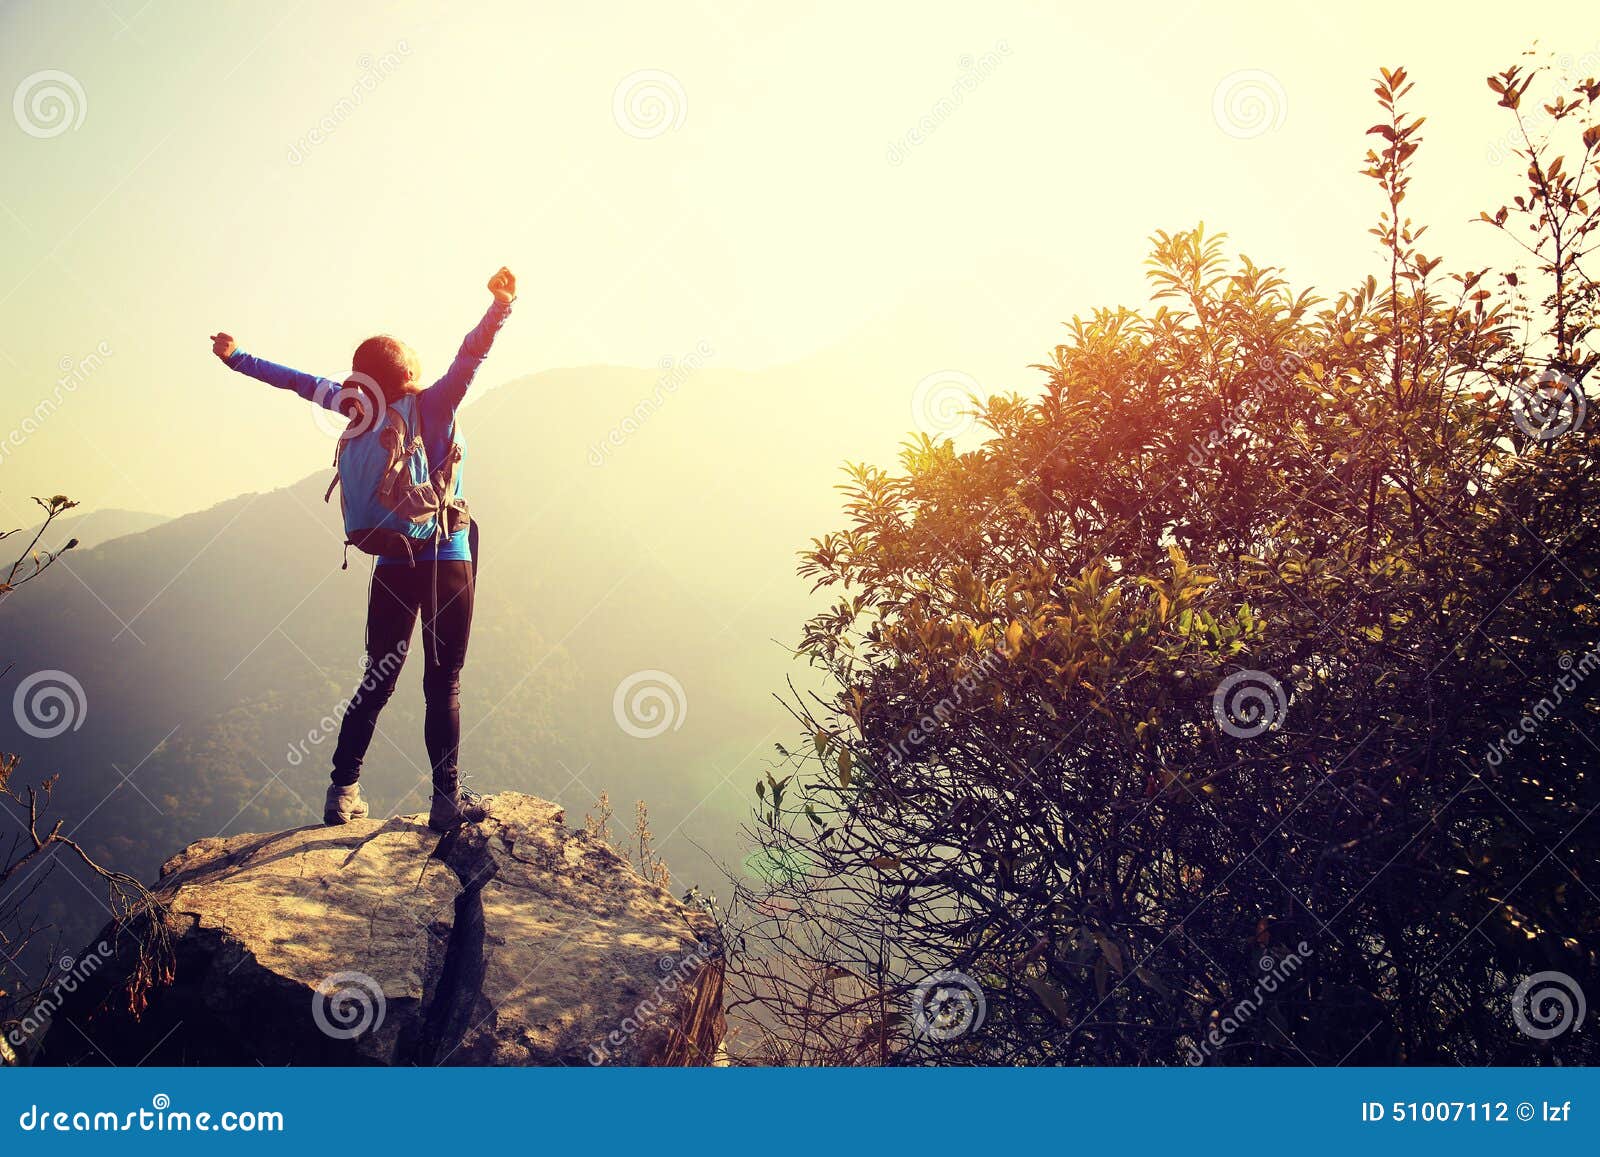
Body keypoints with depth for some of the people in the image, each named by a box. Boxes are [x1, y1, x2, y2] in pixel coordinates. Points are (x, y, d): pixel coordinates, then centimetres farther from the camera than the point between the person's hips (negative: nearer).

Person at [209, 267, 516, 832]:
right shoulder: (435, 404, -9)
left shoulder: (361, 410, 3)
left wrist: (237, 358, 24)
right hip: (447, 560, -4)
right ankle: (447, 800, 3)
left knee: (377, 680, 14)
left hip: (391, 565, 4)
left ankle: (342, 793, 16)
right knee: (444, 685, 1)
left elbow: (302, 382, 13)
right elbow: (472, 353, -21)